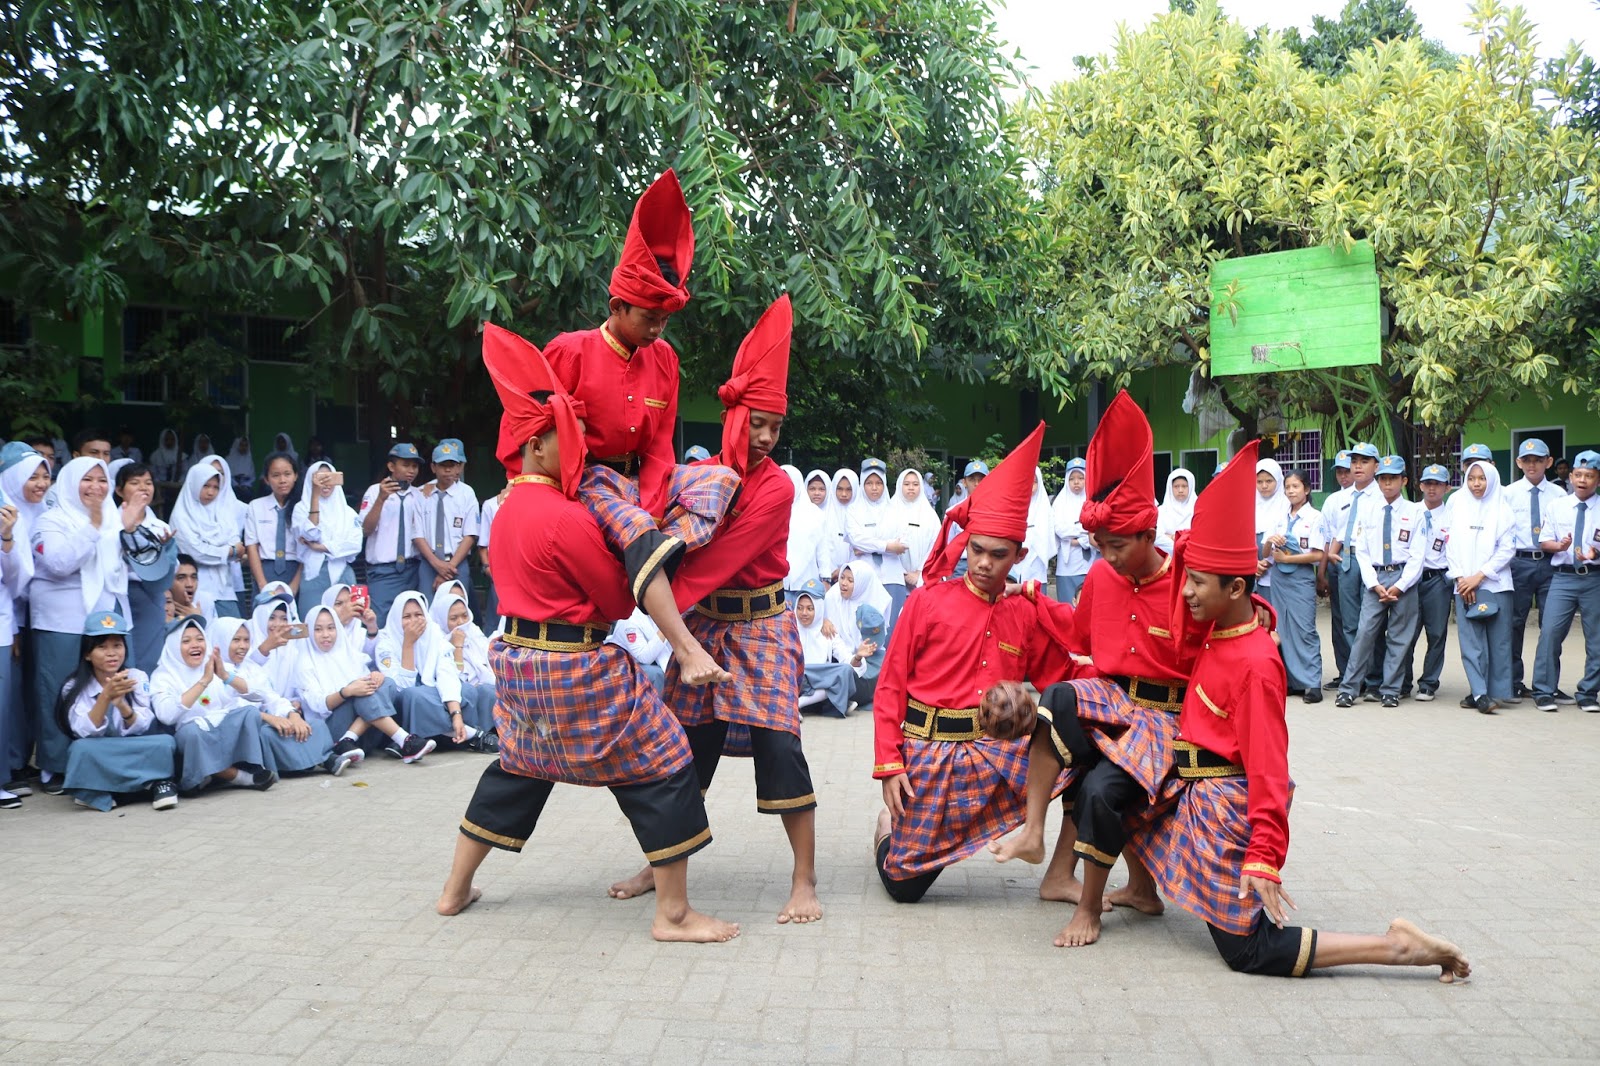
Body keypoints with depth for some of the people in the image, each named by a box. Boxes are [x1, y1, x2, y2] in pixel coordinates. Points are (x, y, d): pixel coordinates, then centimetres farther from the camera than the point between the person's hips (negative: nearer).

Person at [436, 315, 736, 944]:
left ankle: (455, 889, 33)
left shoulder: (509, 507, 7)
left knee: (519, 768, 25)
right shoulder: (565, 518, -20)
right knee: (659, 767, -1)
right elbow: (619, 600, -12)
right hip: (576, 666, -9)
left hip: (518, 656, 9)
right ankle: (673, 914, 3)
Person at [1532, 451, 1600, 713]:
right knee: (1550, 632, -8)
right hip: (1563, 576, 0)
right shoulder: (1557, 506, 6)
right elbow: (1545, 542, 7)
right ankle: (1544, 692, 2)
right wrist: (1560, 546, -13)